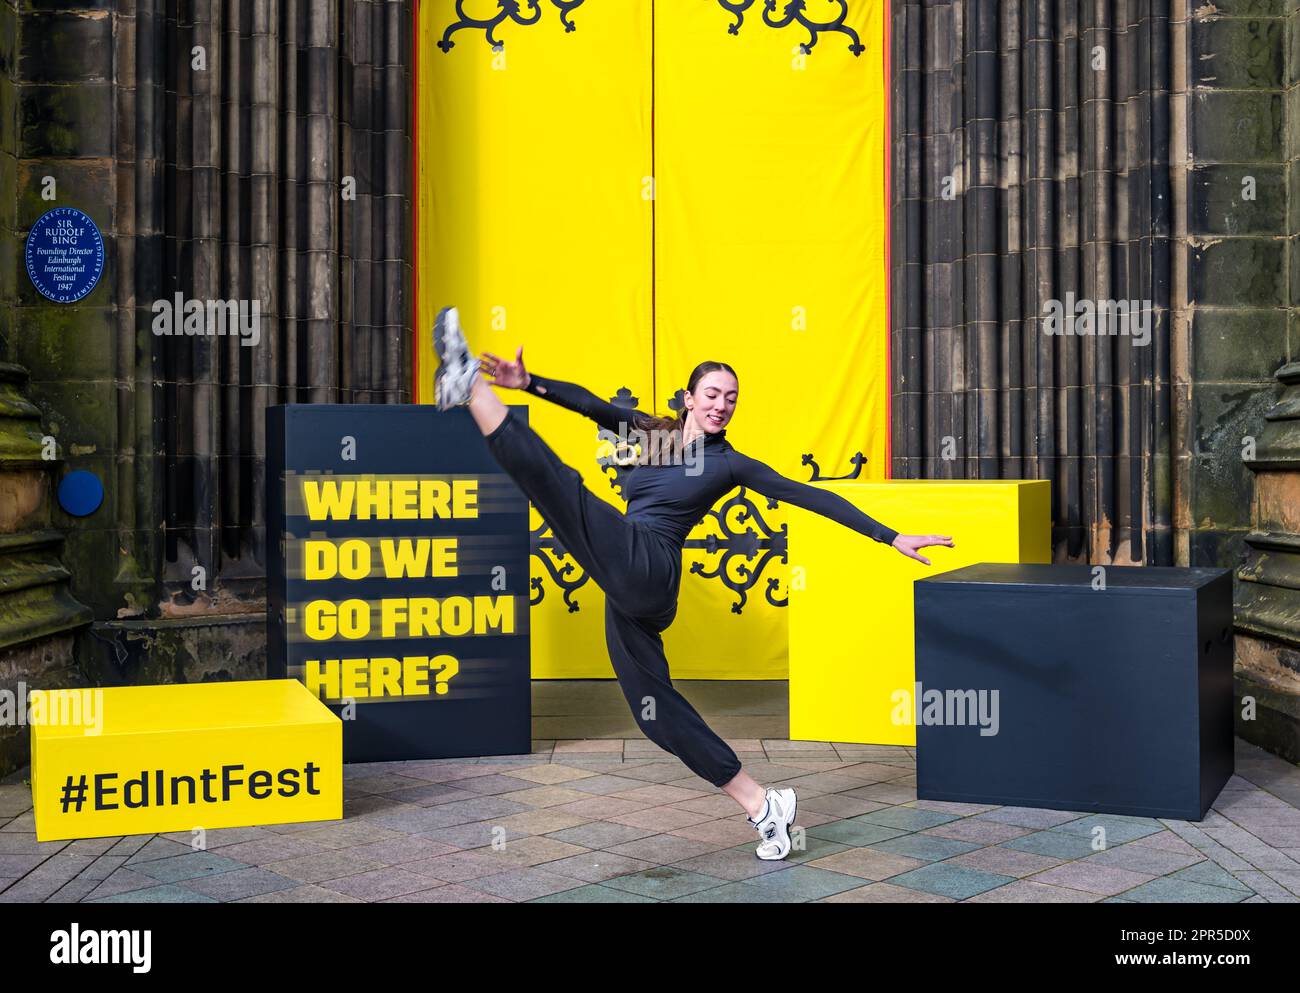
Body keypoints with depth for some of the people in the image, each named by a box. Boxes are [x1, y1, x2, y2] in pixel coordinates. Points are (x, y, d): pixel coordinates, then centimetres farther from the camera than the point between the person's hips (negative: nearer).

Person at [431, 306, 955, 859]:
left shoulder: (729, 464, 7)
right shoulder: (655, 432, 20)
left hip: (646, 568, -6)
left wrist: (891, 538, 5)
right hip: (631, 595, 6)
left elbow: (810, 498, 7)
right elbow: (591, 405, 8)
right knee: (656, 710, 6)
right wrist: (531, 384, -6)